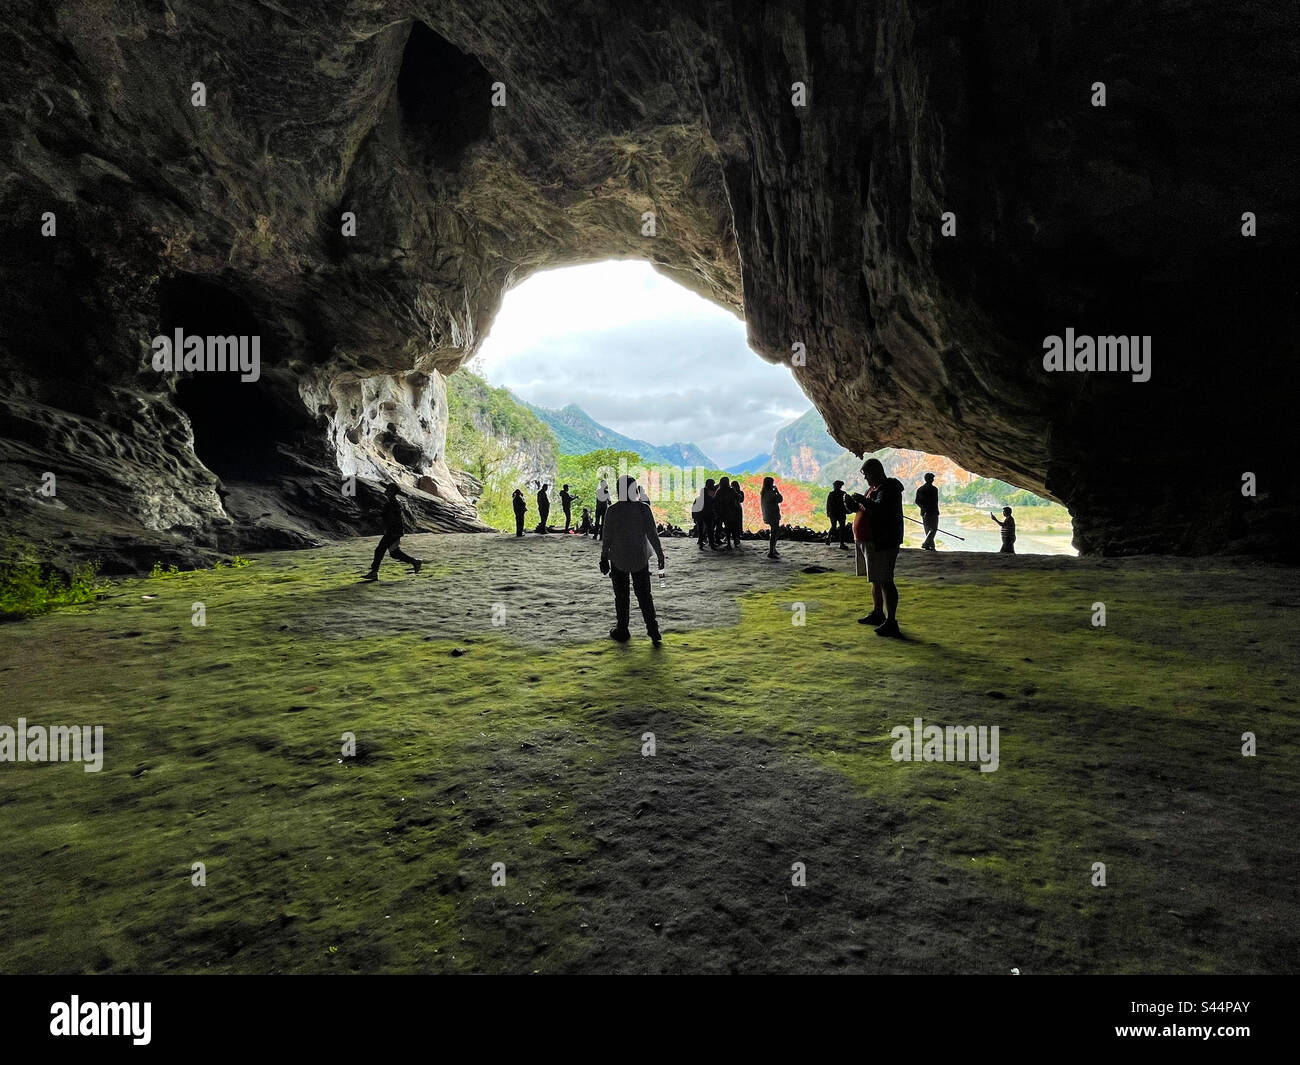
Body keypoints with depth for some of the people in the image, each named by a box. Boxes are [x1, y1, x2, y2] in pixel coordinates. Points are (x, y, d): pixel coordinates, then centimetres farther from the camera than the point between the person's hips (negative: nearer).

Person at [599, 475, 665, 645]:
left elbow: (606, 537, -7)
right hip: (641, 559, 2)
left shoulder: (612, 510, -11)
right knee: (644, 595, 10)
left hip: (618, 559, -1)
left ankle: (622, 631, 20)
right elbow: (652, 534, -7)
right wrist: (660, 555, 1)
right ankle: (654, 633, 4)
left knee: (621, 597, 12)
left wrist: (604, 558, 3)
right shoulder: (643, 509, -8)